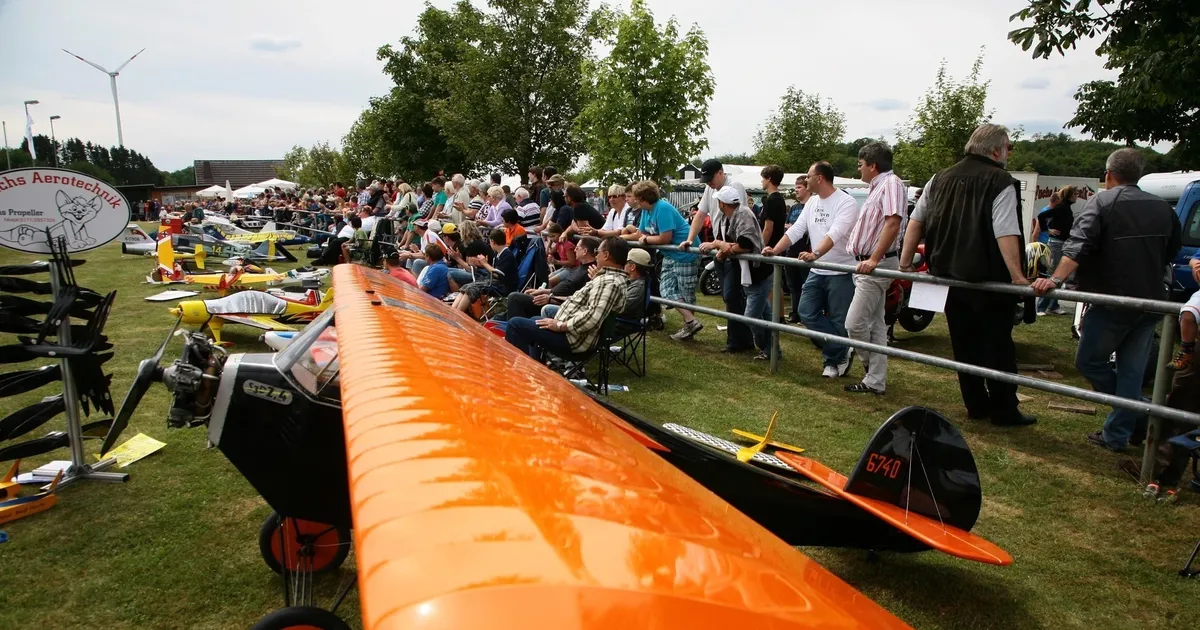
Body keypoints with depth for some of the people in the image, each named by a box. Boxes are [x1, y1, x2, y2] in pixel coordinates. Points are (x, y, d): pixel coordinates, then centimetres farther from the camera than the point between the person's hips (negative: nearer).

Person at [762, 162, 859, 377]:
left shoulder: (846, 202, -15)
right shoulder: (812, 202, 10)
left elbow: (835, 234, -30)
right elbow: (796, 230, 5)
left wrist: (815, 254, -45)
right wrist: (774, 250, -8)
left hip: (840, 273, -7)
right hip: (816, 271, 8)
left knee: (837, 321, 0)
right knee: (807, 313, 2)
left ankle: (834, 358, 21)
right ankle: (840, 353, 13)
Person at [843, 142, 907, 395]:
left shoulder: (891, 184, -13)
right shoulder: (876, 187, 18)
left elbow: (893, 223, -26)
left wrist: (874, 259, -30)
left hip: (877, 265, -11)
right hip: (867, 264, 11)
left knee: (855, 323, -11)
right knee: (875, 325, 11)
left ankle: (873, 375, 9)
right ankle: (875, 381, 17)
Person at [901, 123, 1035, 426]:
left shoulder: (941, 179, 9)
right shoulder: (1001, 183, -11)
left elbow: (916, 220, 10)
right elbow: (1006, 233, -22)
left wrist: (905, 263, 14)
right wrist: (1017, 276, -23)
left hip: (948, 276, 6)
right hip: (988, 279, -5)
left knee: (965, 344, 14)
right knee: (999, 345, 7)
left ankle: (976, 404, 22)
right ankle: (1004, 410, 14)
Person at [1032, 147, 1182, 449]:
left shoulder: (1102, 202, -8)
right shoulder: (1162, 208, 10)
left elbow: (1078, 245, -24)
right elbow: (1173, 252, 20)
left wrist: (1056, 279, -33)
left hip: (1114, 304, -6)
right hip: (1151, 303, 6)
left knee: (1088, 361, 9)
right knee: (1131, 370, 11)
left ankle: (1138, 415, 7)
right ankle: (1118, 433, 15)